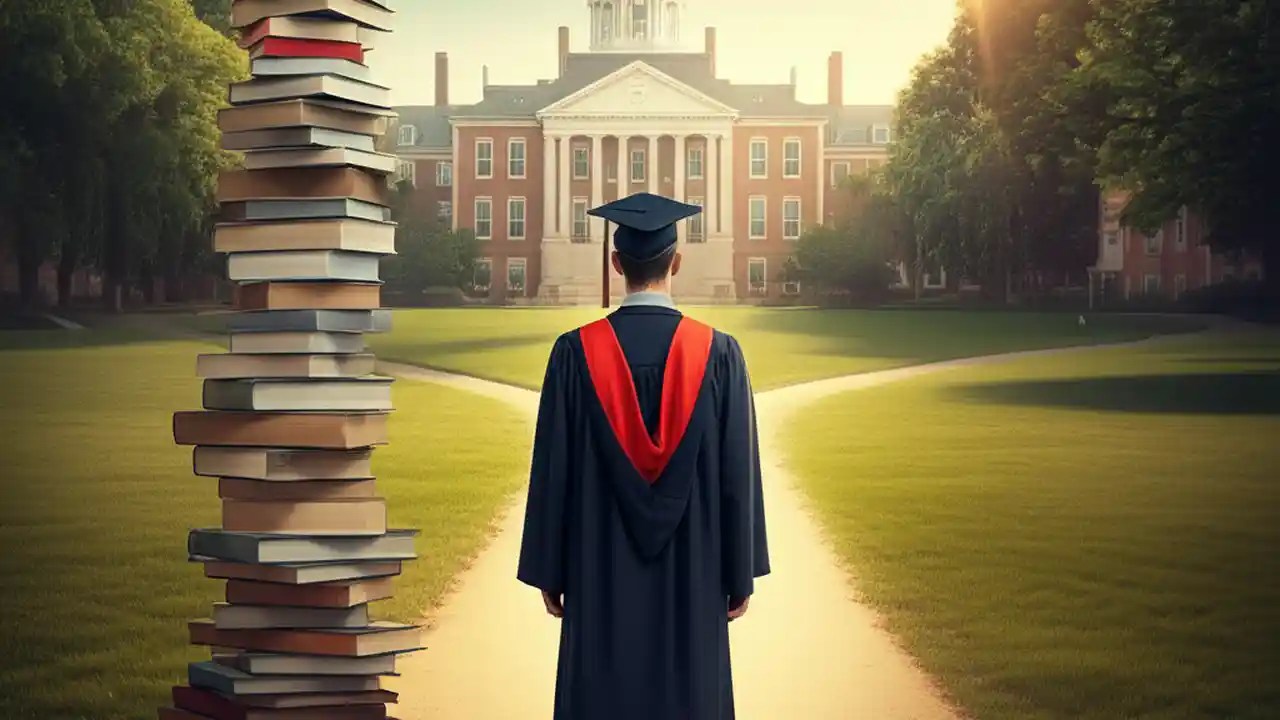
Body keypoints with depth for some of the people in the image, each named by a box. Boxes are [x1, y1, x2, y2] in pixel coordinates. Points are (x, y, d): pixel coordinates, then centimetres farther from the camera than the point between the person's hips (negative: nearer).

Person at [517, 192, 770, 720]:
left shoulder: (576, 353, -7)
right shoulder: (718, 354, -6)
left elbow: (552, 472, -4)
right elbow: (739, 475, -4)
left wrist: (549, 573, 6)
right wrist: (741, 575, 5)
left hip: (601, 577, 0)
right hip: (692, 576, 0)